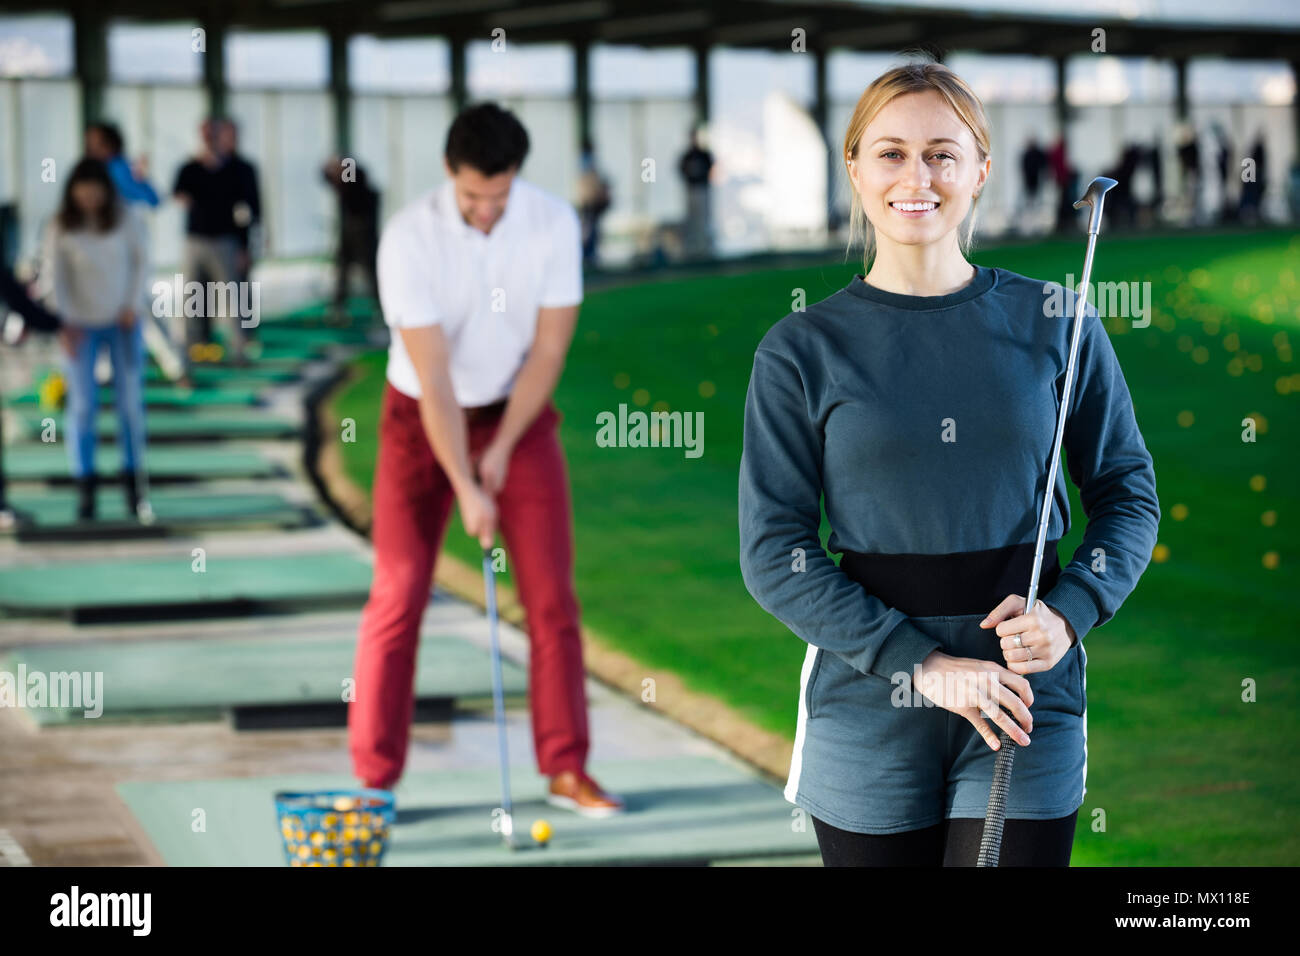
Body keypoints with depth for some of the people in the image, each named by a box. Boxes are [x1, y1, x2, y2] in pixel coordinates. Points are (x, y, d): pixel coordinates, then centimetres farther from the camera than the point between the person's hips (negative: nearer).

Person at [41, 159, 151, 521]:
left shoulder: (125, 220, -6)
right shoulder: (60, 228, -9)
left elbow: (142, 261, 4)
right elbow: (56, 277, -8)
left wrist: (134, 306, -4)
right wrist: (67, 321, -16)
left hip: (122, 321, 1)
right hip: (81, 324, -1)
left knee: (130, 400, 1)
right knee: (83, 404, -3)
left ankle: (132, 478, 13)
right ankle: (85, 487, 3)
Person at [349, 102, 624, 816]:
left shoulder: (554, 223, -16)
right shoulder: (410, 237, -24)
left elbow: (548, 349, -10)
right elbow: (433, 379, -26)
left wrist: (500, 451, -13)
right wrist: (467, 490, -28)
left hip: (518, 412, 3)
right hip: (422, 417, -2)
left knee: (552, 593, -2)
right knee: (399, 594, -6)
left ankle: (566, 769, 6)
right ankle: (375, 778, 0)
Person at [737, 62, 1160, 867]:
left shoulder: (1055, 324, 2)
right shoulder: (801, 350, -1)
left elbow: (1130, 492, 8)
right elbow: (774, 553, -4)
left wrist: (1069, 613, -10)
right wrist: (920, 665, -13)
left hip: (1030, 698, 0)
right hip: (867, 704, 0)